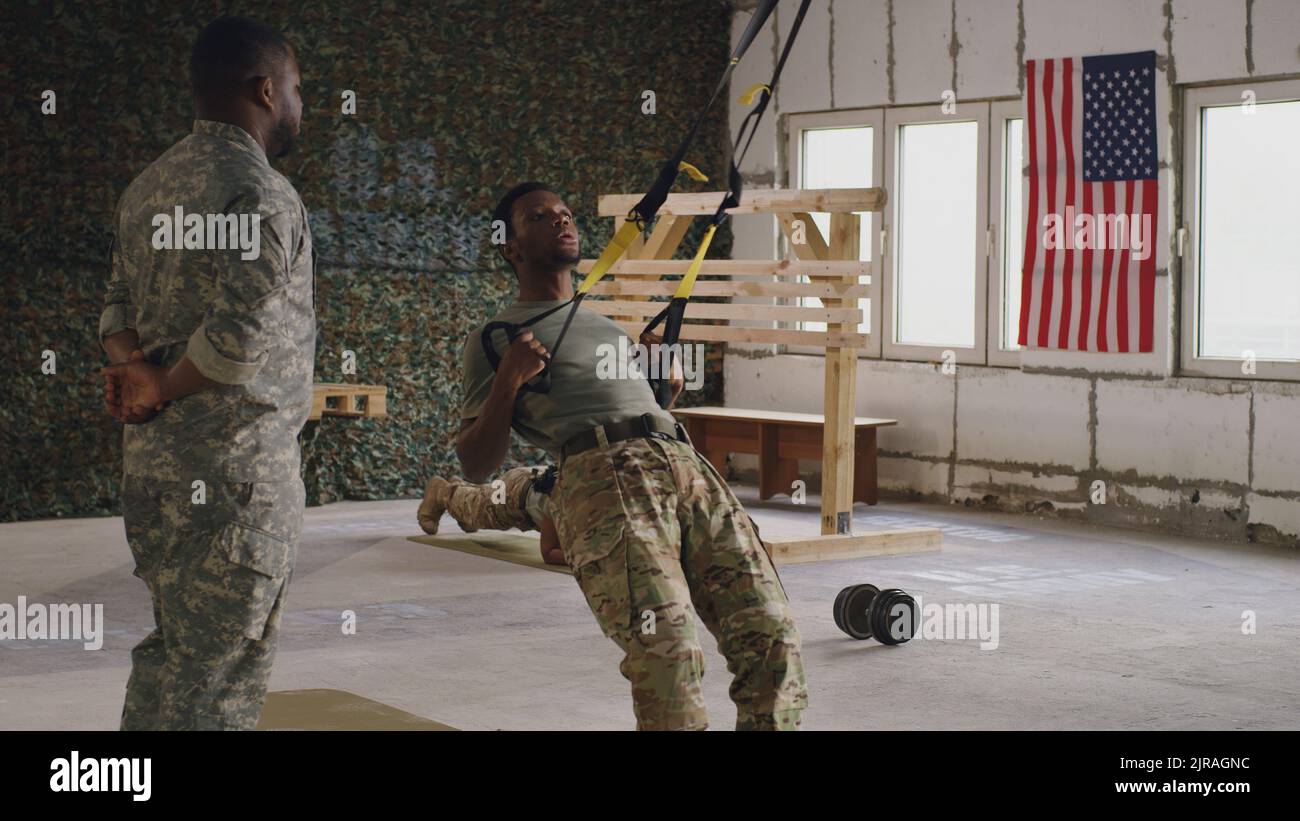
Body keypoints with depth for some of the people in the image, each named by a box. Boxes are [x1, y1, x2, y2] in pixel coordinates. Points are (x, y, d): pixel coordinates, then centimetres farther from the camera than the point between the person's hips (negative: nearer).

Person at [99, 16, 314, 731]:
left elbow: (120, 301, 16)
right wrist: (161, 390, -10)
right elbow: (242, 334, -24)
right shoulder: (261, 195, -15)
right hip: (237, 467, -9)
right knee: (220, 672, -2)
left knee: (175, 652, 19)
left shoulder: (148, 188, 14)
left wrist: (130, 363, -3)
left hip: (151, 459, 9)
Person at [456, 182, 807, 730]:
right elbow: (476, 467, 11)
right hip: (603, 473, -6)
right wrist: (509, 377, -1)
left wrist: (667, 383, 26)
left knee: (771, 634, -11)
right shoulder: (495, 338, 19)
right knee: (668, 650, -26)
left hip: (687, 464, 6)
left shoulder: (607, 325, 38)